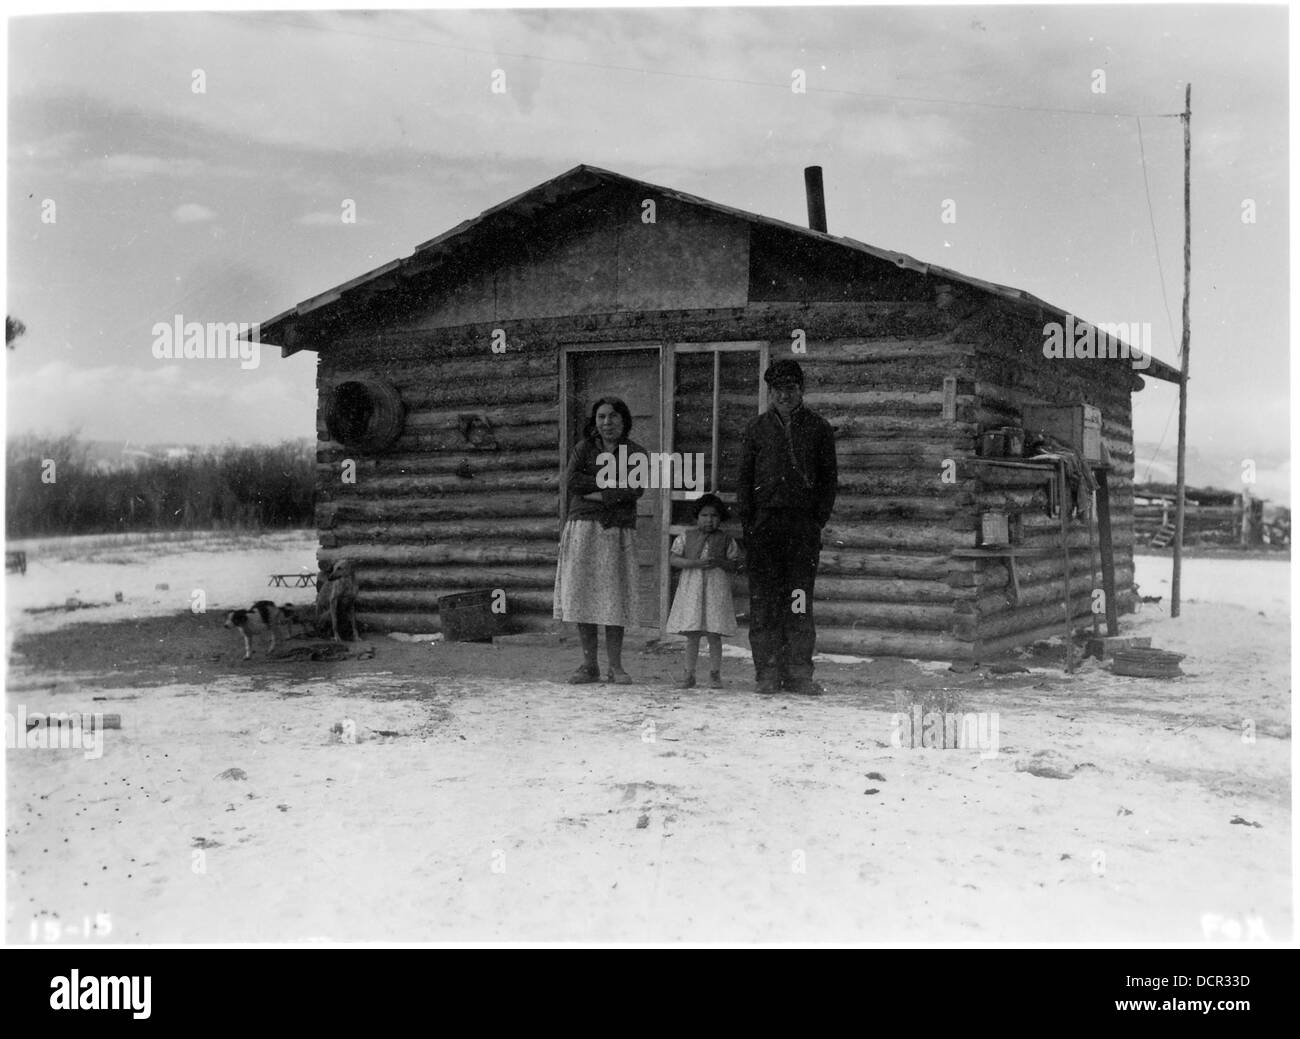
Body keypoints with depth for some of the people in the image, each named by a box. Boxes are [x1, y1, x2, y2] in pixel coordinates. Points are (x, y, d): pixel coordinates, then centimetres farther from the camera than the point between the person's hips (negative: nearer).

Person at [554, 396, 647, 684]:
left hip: (617, 531, -1)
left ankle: (615, 667, 3)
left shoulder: (635, 453, 8)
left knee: (615, 598, -3)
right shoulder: (583, 448, 12)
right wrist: (613, 482, -9)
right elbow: (572, 479, -6)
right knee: (582, 596, -1)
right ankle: (589, 665, 6)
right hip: (583, 528, 1)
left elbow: (635, 489, -8)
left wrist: (599, 495, -10)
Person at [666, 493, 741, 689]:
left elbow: (735, 565, 5)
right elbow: (675, 560, -1)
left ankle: (714, 675, 9)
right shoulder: (686, 537, 8)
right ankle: (689, 675, 11)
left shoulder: (726, 540, 7)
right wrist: (696, 563, -15)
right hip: (691, 588, 1)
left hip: (716, 589, -1)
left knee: (714, 635, -1)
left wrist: (719, 562, -15)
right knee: (692, 635, 3)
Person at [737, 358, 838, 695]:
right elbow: (745, 478, 10)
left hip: (804, 523, -1)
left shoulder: (819, 428, 9)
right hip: (764, 522, 1)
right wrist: (748, 522, 0)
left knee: (800, 601, 0)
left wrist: (818, 519, -1)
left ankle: (799, 673, 4)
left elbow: (829, 477, 9)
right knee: (764, 600, -1)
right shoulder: (757, 428, 12)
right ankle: (768, 673, 3)